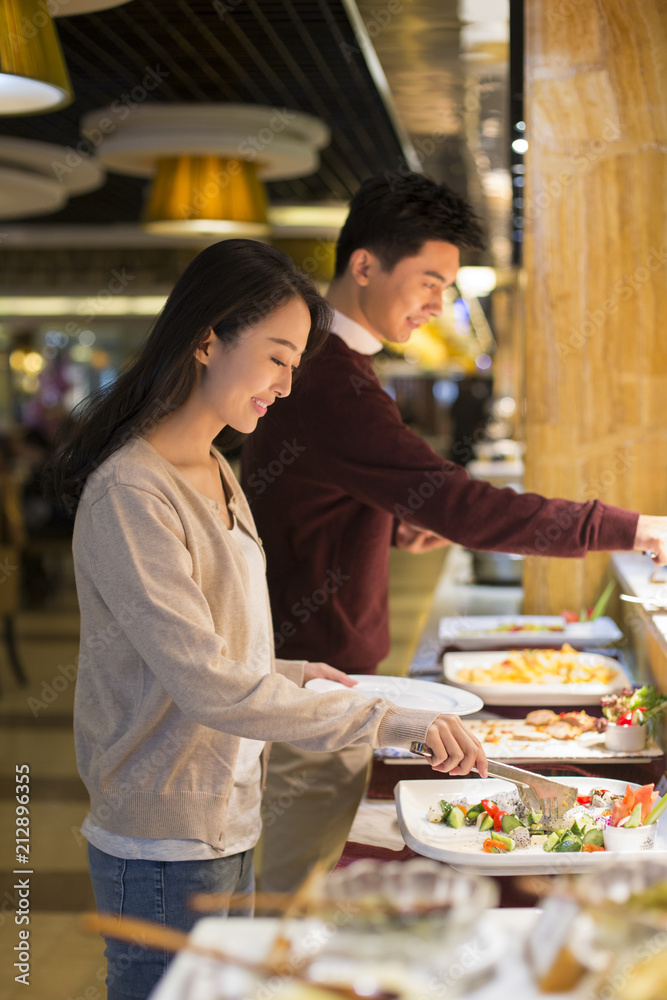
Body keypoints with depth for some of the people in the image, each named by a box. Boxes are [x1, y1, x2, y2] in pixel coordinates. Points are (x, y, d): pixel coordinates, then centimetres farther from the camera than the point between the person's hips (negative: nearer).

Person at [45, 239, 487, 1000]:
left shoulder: (216, 474, 9)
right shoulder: (129, 493, -21)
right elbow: (206, 686, -27)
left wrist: (289, 673, 1)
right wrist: (388, 721, -27)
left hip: (226, 824, 9)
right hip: (165, 849, -9)